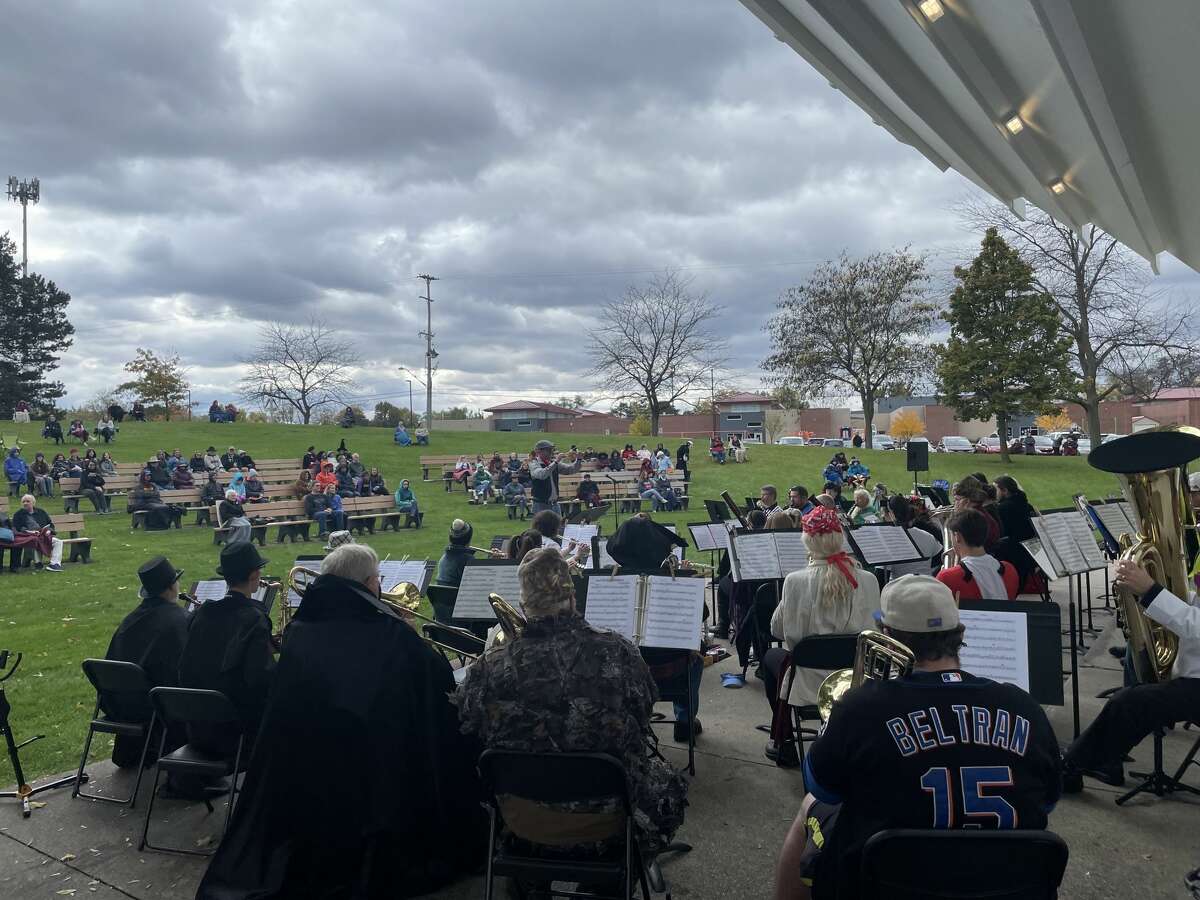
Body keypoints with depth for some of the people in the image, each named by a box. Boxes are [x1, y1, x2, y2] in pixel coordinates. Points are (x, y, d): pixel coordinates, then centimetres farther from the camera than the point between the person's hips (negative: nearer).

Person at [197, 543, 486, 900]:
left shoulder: (300, 627, 0)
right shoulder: (388, 631, -14)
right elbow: (441, 678, -8)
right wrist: (409, 637, 9)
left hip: (299, 760, 5)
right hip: (371, 766, -4)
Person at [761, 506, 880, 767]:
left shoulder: (796, 581, -21)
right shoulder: (868, 580, -12)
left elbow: (778, 631, -8)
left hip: (811, 682, -3)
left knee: (771, 657, 28)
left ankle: (784, 745, 34)